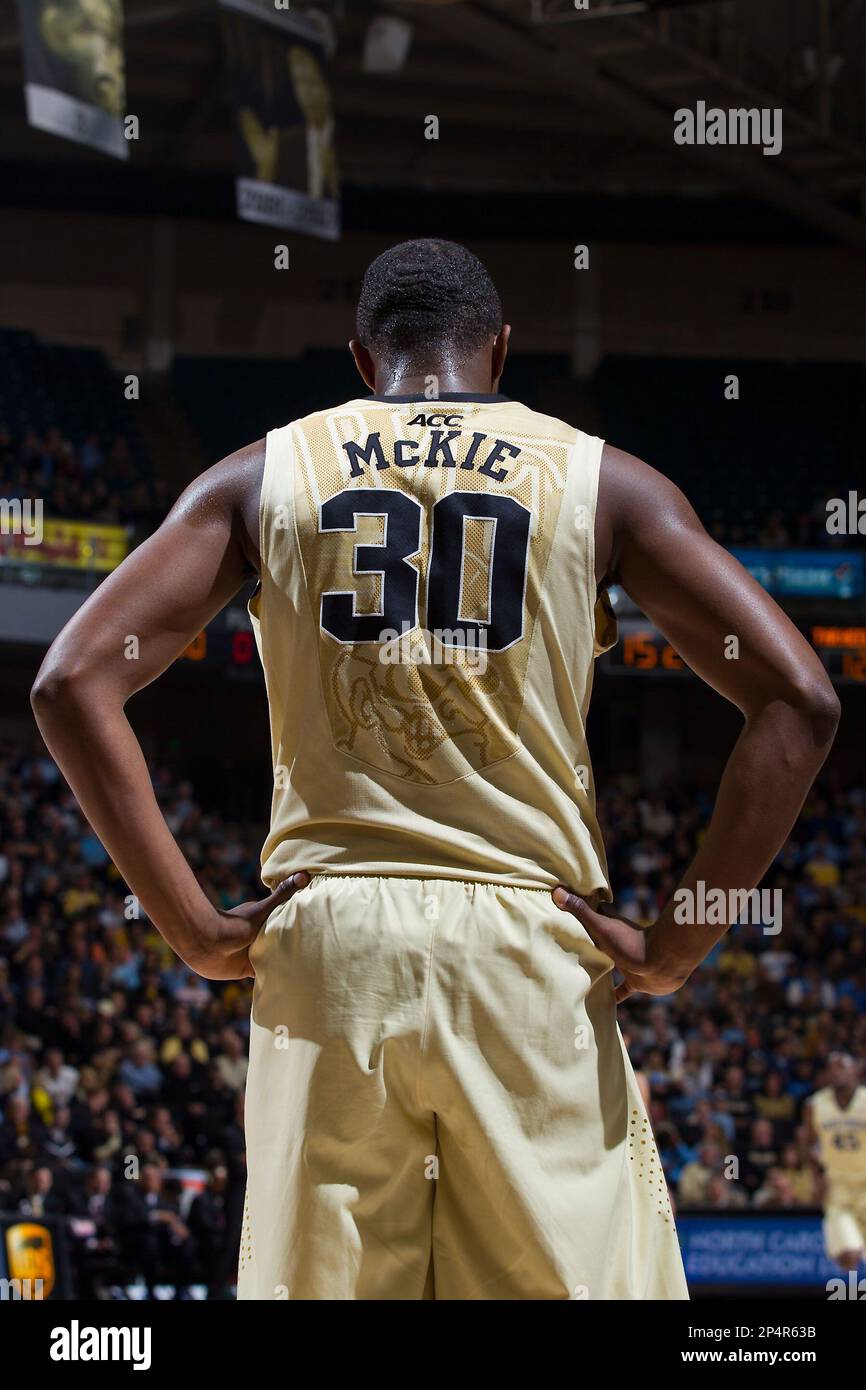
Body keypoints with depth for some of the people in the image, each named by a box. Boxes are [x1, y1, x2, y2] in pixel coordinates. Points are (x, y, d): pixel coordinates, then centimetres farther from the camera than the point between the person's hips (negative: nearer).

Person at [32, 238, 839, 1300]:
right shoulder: (598, 478, 7)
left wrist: (195, 930, 1)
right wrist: (676, 946, -1)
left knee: (321, 1288, 7)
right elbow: (798, 701, -3)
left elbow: (73, 681, 1)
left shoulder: (263, 475, 10)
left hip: (326, 941, 1)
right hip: (529, 937, -1)